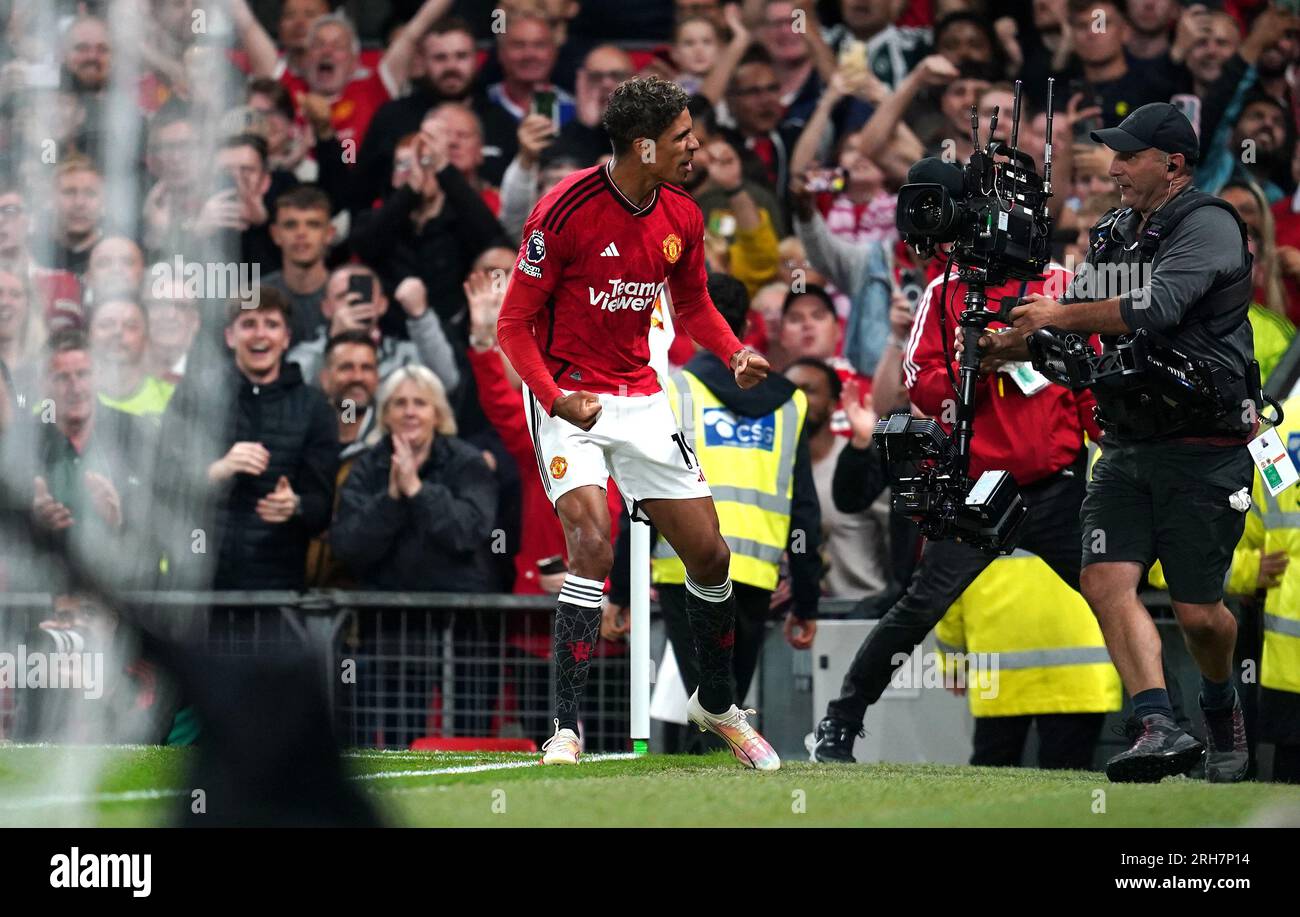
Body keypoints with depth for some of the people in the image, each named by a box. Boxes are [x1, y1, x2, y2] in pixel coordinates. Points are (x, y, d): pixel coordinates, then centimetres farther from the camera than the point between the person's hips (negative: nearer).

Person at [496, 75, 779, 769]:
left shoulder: (682, 217, 1)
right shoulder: (565, 210, -17)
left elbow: (693, 304, 20)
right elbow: (514, 325, -12)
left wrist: (736, 355, 1)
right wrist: (556, 398, -26)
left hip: (640, 396, 6)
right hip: (568, 400, -6)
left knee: (709, 554, 6)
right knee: (593, 545, -24)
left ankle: (716, 704, 30)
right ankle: (565, 731, -22)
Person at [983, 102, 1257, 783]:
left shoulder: (1208, 226, -11)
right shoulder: (1114, 233, 14)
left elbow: (1155, 310, -24)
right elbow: (1067, 320, 19)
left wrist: (1059, 315, -13)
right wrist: (1011, 342, -2)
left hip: (1202, 451, -7)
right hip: (1126, 446, 7)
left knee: (1196, 611, -1)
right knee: (1107, 582, -12)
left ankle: (1222, 710, 28)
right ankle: (1158, 728, -16)